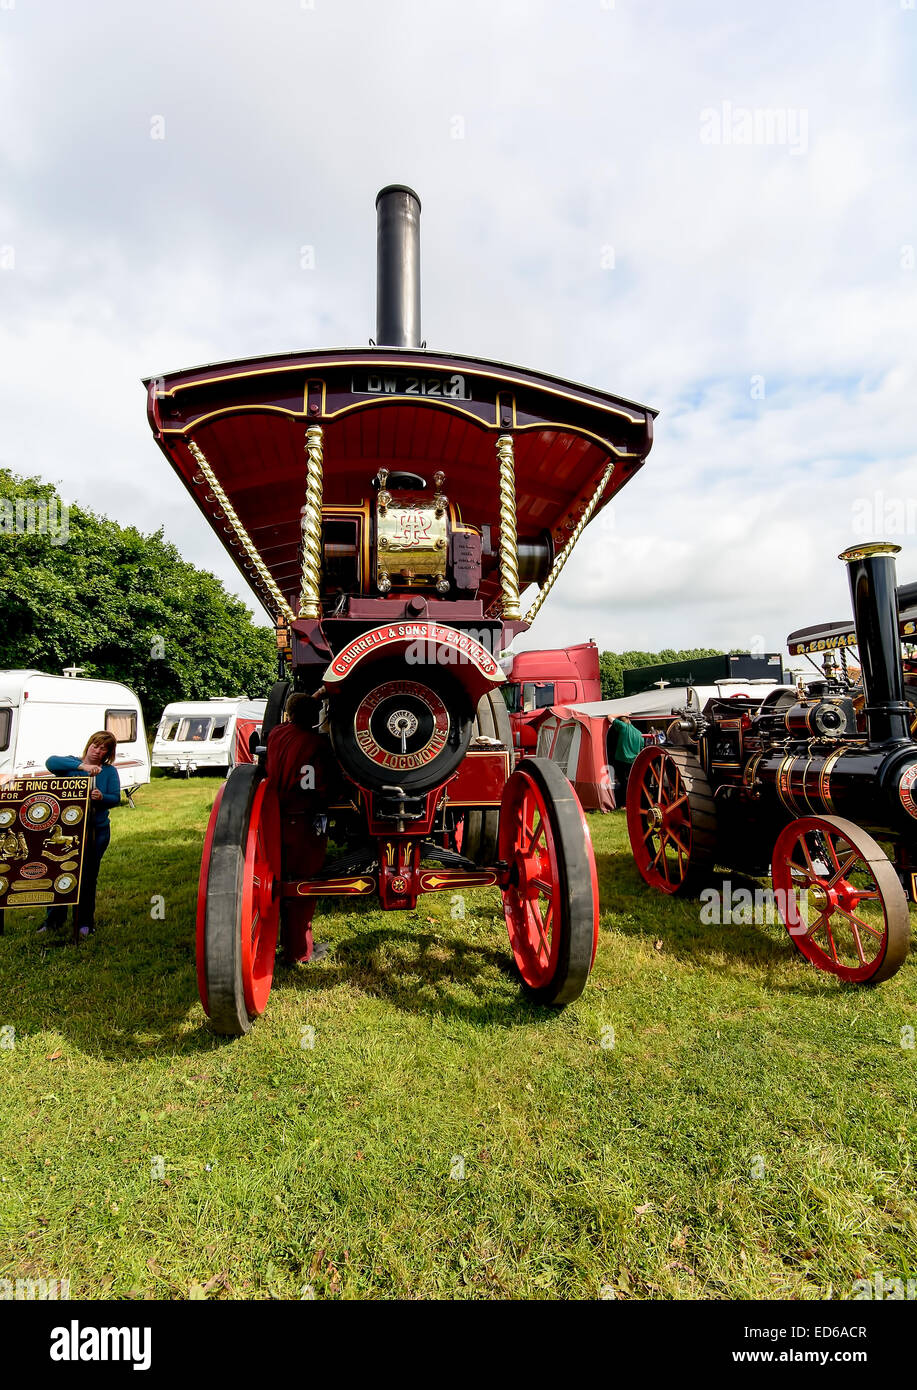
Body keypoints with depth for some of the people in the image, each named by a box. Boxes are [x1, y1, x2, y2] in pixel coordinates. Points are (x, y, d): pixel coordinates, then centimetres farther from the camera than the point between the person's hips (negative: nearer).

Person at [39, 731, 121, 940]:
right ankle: (53, 921, 20)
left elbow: (115, 798, -5)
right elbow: (51, 762, -17)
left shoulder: (109, 772, 5)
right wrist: (82, 766, -30)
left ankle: (84, 923, 19)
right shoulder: (72, 764, 5)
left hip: (96, 831, 0)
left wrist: (102, 798, -28)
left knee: (87, 878, 6)